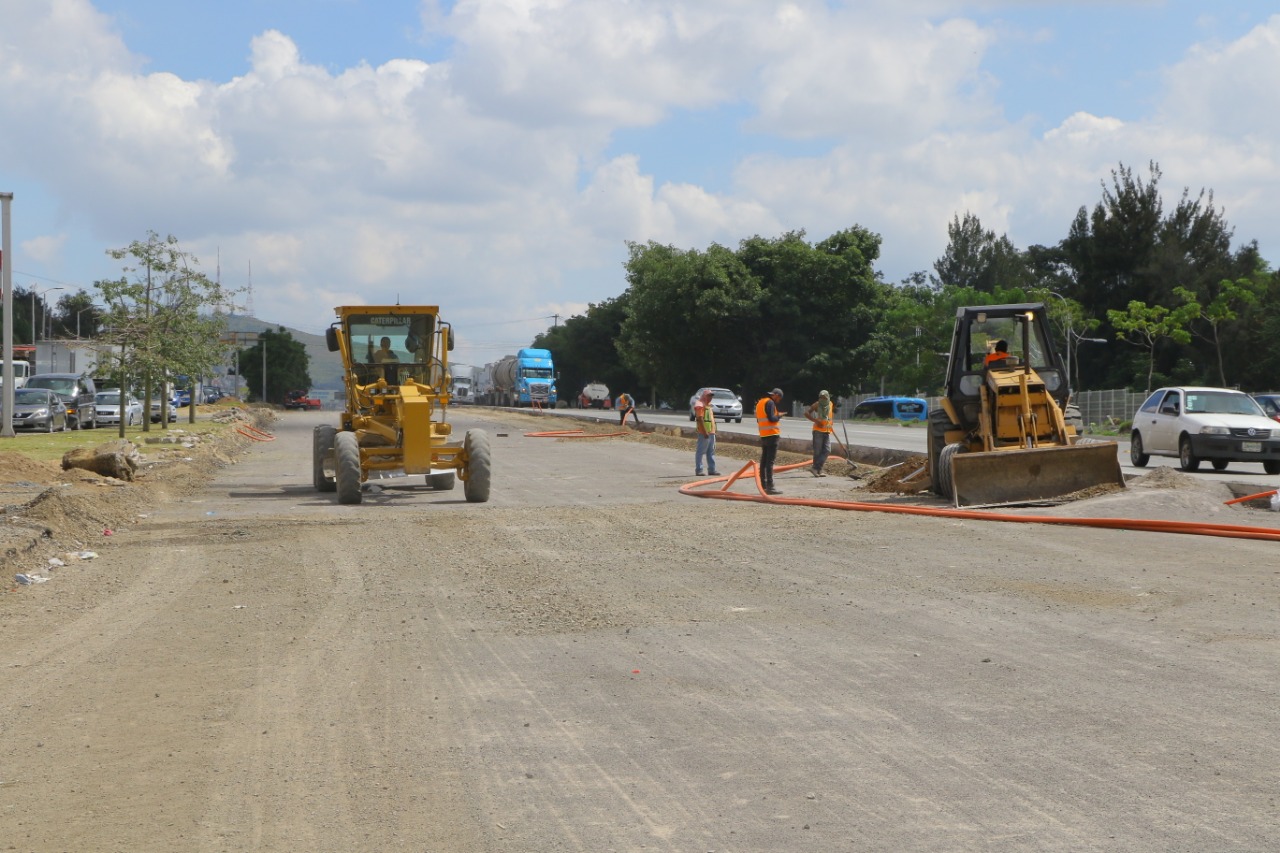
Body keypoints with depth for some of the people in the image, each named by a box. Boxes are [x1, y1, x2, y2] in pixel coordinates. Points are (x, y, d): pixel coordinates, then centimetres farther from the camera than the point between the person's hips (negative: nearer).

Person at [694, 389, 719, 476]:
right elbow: (700, 419, -18)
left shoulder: (708, 406, 21)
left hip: (711, 432, 10)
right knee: (701, 451, -6)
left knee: (711, 452, 10)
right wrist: (704, 432, -23)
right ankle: (698, 470, -5)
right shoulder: (700, 405, -10)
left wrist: (713, 430, 21)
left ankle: (712, 469, 13)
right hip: (704, 433, -10)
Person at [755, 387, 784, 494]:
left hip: (763, 436, 9)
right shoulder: (770, 403, -12)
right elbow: (771, 418, -20)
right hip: (772, 435, -9)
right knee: (770, 461, -11)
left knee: (763, 461, 12)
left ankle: (763, 485, 15)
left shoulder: (760, 402, 17)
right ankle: (770, 487, -14)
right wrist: (779, 416, -2)